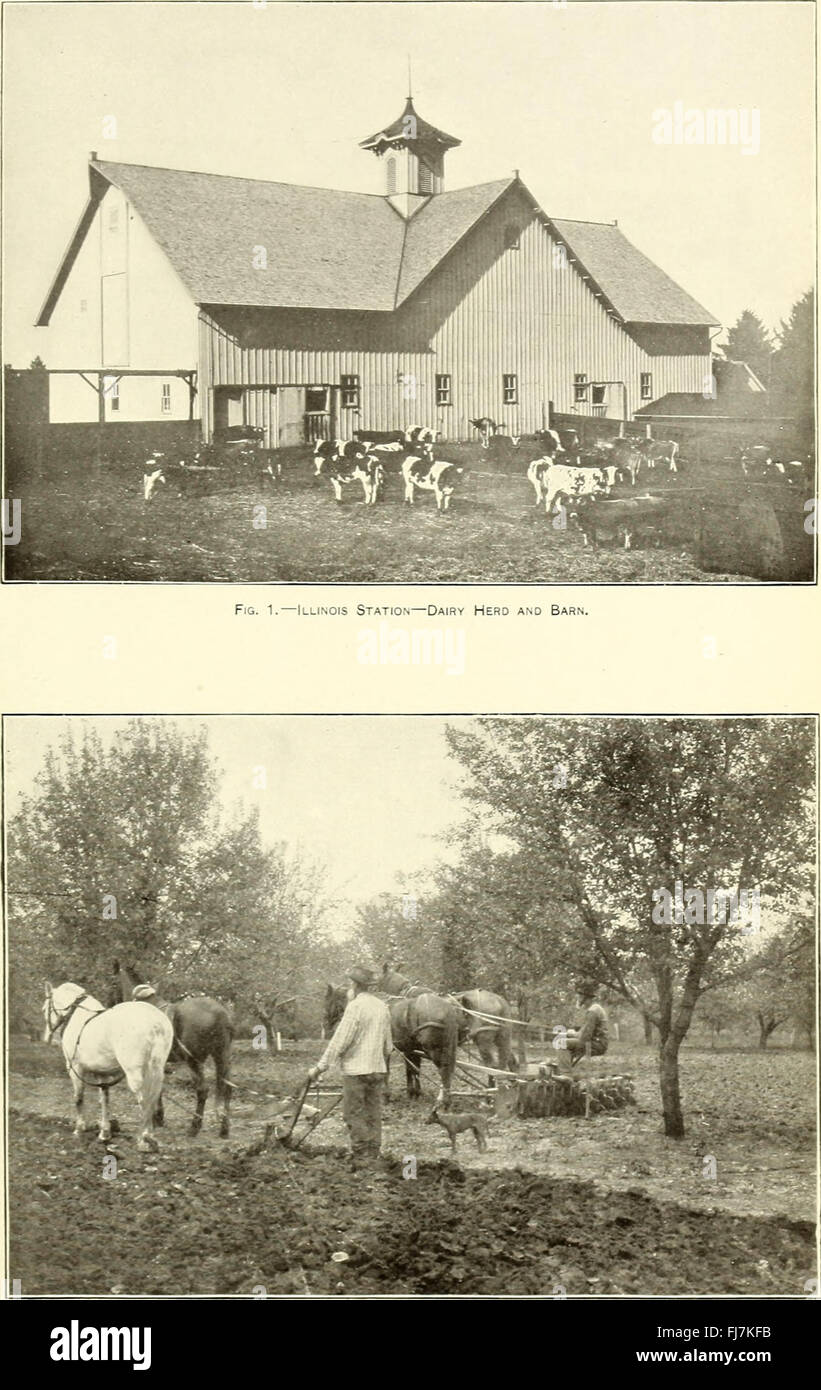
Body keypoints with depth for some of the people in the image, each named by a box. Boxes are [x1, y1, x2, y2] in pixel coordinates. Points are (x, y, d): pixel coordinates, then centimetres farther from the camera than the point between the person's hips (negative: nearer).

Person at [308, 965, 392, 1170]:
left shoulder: (355, 1006, -15)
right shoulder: (382, 1007, 8)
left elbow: (339, 1041, -17)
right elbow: (388, 1044, 16)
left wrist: (320, 1067, -12)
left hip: (356, 1069, -7)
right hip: (378, 1069, 7)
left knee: (354, 1115, 0)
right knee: (373, 1114, 11)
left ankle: (362, 1158, -3)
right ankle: (373, 1158, 14)